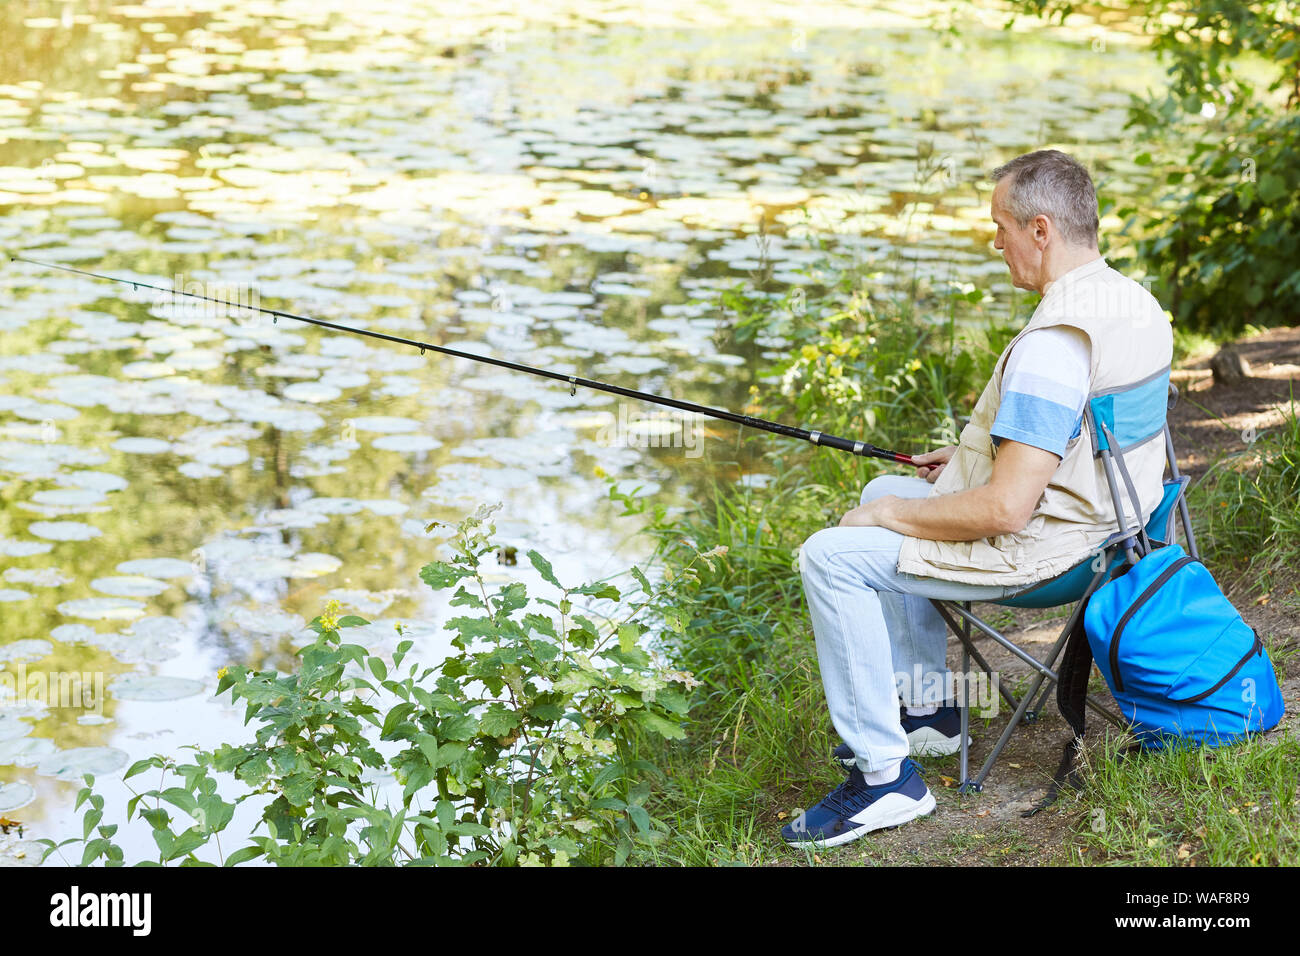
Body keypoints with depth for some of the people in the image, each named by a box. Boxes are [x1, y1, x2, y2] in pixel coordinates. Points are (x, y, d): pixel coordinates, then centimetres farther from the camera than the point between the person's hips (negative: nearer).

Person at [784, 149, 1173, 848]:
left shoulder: (1051, 345, -30)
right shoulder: (1133, 301, 3)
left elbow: (1007, 509, -31)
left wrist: (894, 514, -15)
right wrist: (976, 460, 16)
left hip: (1037, 545, -11)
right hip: (1096, 513, 11)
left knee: (831, 558, -10)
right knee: (883, 493, 26)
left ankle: (885, 774, -5)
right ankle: (927, 705, 30)